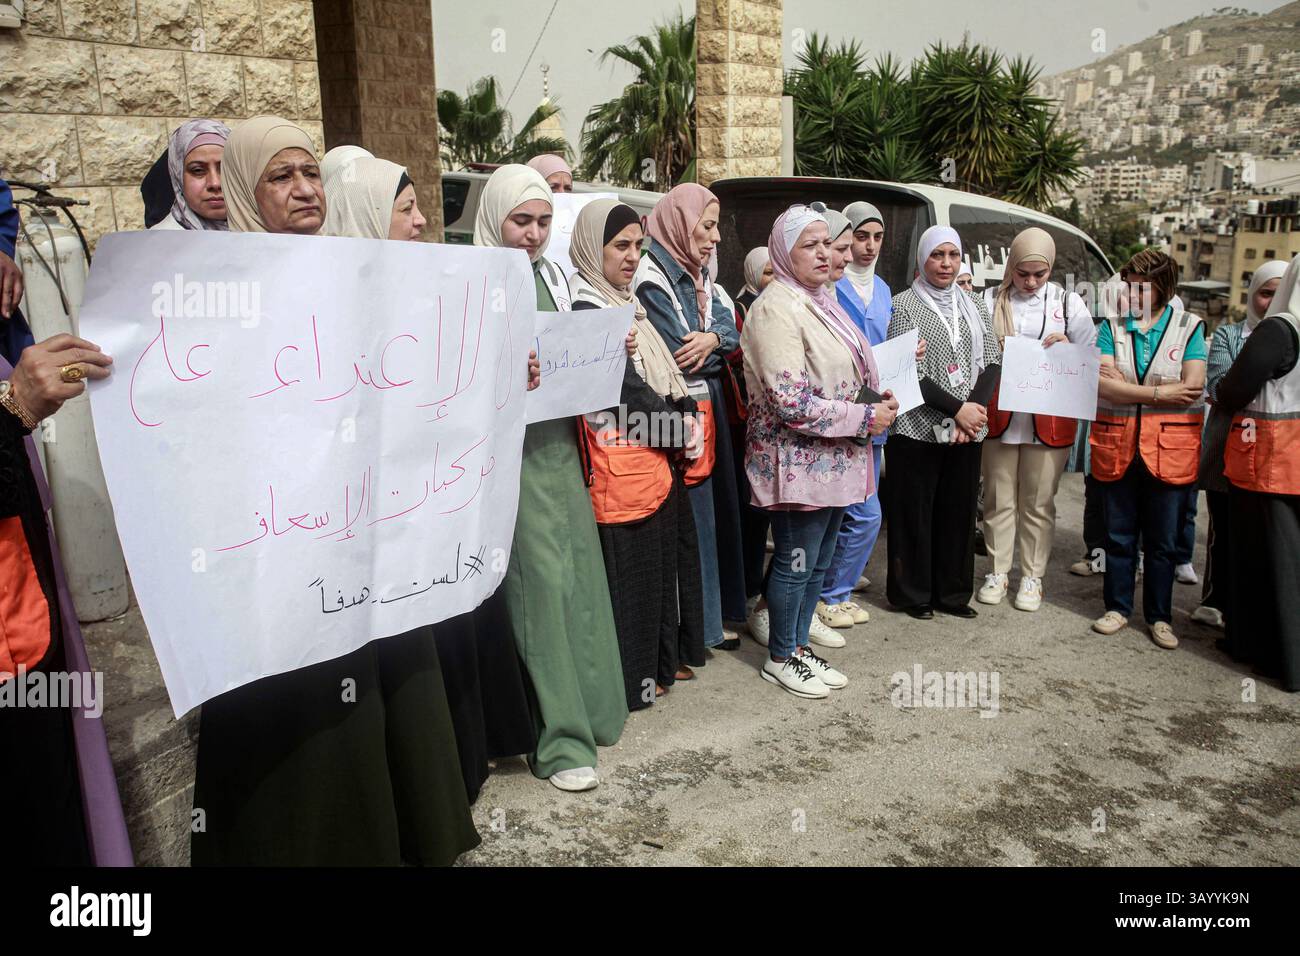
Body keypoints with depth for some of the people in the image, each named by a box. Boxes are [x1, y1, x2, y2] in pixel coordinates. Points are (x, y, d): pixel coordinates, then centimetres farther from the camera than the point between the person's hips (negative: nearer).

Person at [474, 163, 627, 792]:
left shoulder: (552, 277, 15)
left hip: (559, 441, 6)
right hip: (509, 450, -6)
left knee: (577, 572, 9)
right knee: (538, 579, -6)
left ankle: (587, 708, 25)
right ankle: (558, 737, 5)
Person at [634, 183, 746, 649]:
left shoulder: (699, 274, 14)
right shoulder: (652, 278, -13)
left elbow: (730, 326, 6)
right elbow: (677, 356, -20)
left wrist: (711, 338, -14)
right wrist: (716, 345, -5)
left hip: (710, 407, 9)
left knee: (715, 507, 13)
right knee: (688, 517, -1)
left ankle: (714, 615, 26)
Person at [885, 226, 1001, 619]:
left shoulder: (974, 306, 13)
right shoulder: (905, 304, -3)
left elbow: (992, 363, 8)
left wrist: (976, 407, -9)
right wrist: (957, 408, -15)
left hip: (967, 430, 5)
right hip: (918, 428, -4)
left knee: (959, 510, 8)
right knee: (914, 512, 1)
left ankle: (953, 592, 21)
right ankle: (912, 593, 15)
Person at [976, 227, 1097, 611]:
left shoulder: (1068, 303, 5)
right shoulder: (990, 301, 5)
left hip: (1049, 419, 0)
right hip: (999, 416, 1)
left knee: (1038, 503, 7)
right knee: (999, 499, 9)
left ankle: (1032, 577, 20)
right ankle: (998, 572, 23)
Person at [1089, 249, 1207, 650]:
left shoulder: (1190, 327, 2)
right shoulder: (1112, 327, 5)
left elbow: (1193, 386, -11)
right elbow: (1103, 385, -9)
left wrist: (1125, 386, -11)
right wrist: (1160, 393, -14)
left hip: (1169, 448, -1)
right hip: (1118, 446, 1)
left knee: (1163, 539, 7)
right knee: (1119, 535, 9)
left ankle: (1160, 616, 20)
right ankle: (1117, 607, 23)